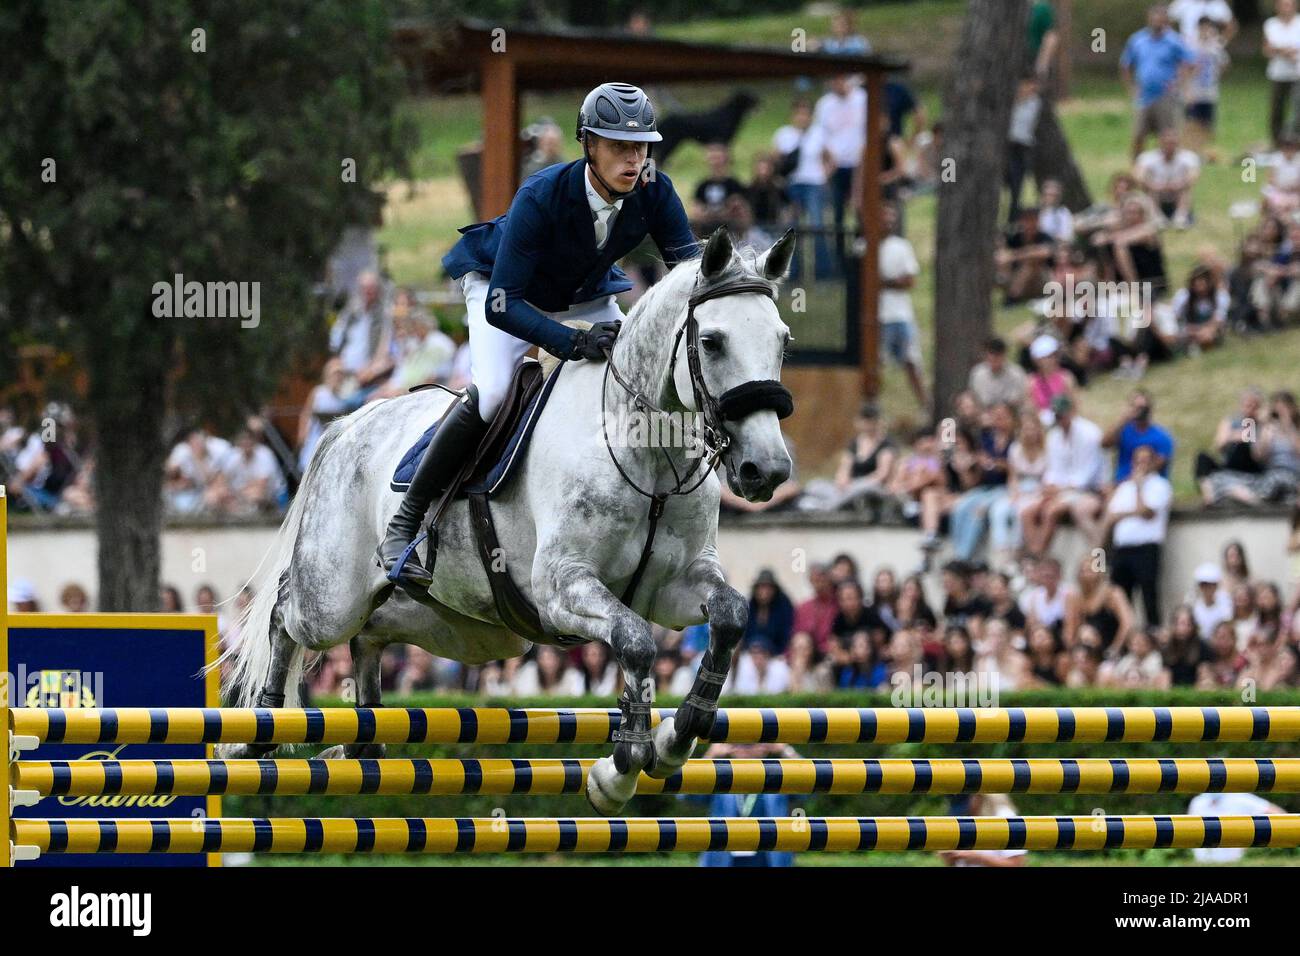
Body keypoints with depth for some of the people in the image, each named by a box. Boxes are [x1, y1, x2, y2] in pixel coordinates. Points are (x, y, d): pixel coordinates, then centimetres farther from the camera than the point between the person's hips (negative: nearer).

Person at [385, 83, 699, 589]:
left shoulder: (654, 192, -25)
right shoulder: (542, 196, -37)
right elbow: (503, 305, -38)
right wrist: (574, 342, -51)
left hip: (584, 298, 5)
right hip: (500, 285, -5)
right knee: (490, 393, -29)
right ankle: (402, 527, -19)